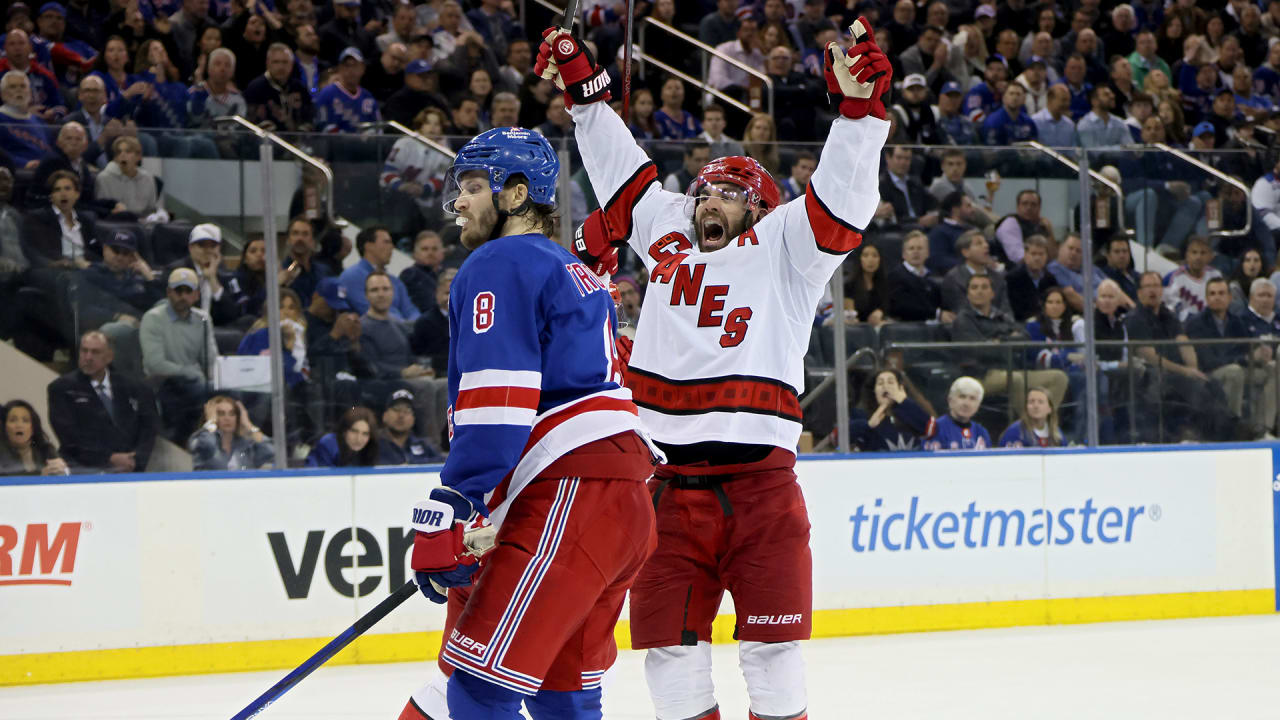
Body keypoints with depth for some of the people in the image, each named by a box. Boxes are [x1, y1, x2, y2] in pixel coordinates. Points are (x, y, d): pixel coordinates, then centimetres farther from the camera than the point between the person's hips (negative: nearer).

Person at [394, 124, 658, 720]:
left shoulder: (499, 264, -4)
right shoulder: (575, 274, 27)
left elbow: (496, 400, -16)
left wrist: (449, 516, -20)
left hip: (569, 502, -10)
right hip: (627, 502, 10)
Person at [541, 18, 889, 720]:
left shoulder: (782, 247, 8)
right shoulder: (667, 231, 18)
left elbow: (842, 196, -6)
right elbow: (619, 168, 29)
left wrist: (859, 106, -18)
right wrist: (581, 88, 32)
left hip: (758, 477, -3)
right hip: (666, 474, 3)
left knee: (772, 641, -1)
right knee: (670, 639, 2)